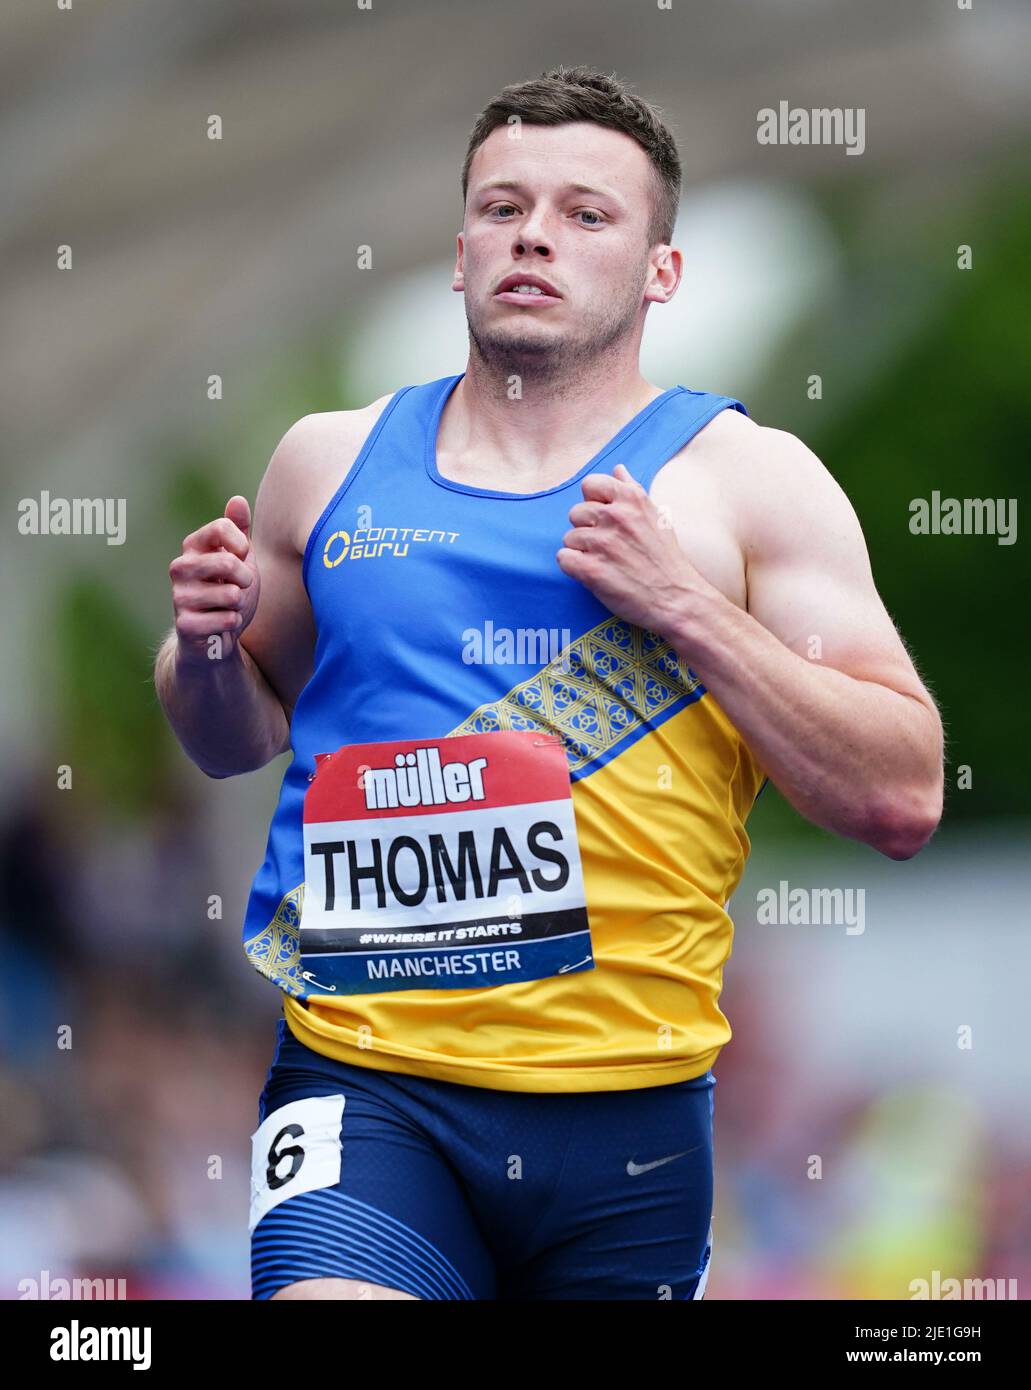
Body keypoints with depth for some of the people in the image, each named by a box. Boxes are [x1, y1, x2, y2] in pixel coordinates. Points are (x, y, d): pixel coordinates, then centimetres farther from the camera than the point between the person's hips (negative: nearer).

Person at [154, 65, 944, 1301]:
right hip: (365, 1090, 0)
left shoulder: (744, 479, 5)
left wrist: (685, 606, -11)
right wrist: (208, 649, 3)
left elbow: (902, 802, -2)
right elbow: (237, 739, 26)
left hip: (627, 1106, 0)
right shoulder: (330, 462, 12)